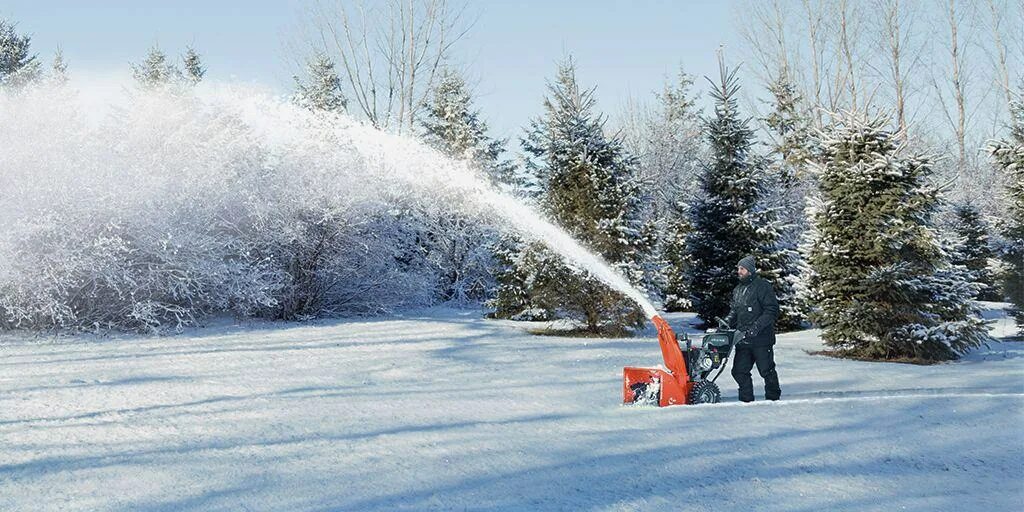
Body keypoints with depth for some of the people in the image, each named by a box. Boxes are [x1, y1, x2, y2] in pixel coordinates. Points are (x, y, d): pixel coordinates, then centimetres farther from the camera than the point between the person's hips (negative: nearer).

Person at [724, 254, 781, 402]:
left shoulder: (763, 286, -8)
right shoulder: (738, 290, 16)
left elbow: (772, 311, -13)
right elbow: (734, 311, 24)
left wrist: (756, 326, -21)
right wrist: (727, 322, 4)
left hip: (761, 339, -7)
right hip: (742, 340, 7)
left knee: (767, 371, 2)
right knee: (739, 371, 4)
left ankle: (773, 399, 17)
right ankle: (746, 400, 14)